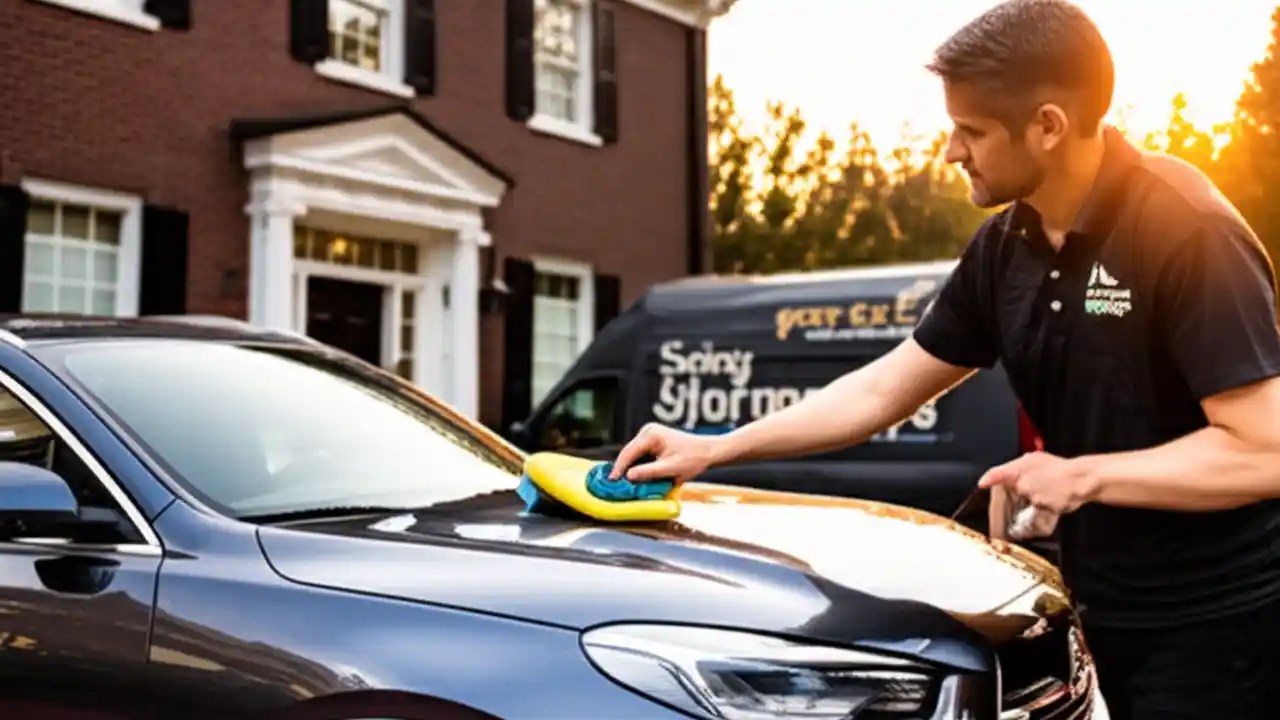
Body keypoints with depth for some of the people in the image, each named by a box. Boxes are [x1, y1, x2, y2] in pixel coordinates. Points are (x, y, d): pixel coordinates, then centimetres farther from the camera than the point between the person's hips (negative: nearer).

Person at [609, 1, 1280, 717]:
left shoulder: (1187, 233, -20)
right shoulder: (1005, 246, 3)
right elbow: (882, 391, 8)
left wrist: (1084, 476, -22)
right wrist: (712, 449, 5)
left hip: (1213, 620, -6)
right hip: (1115, 611, 7)